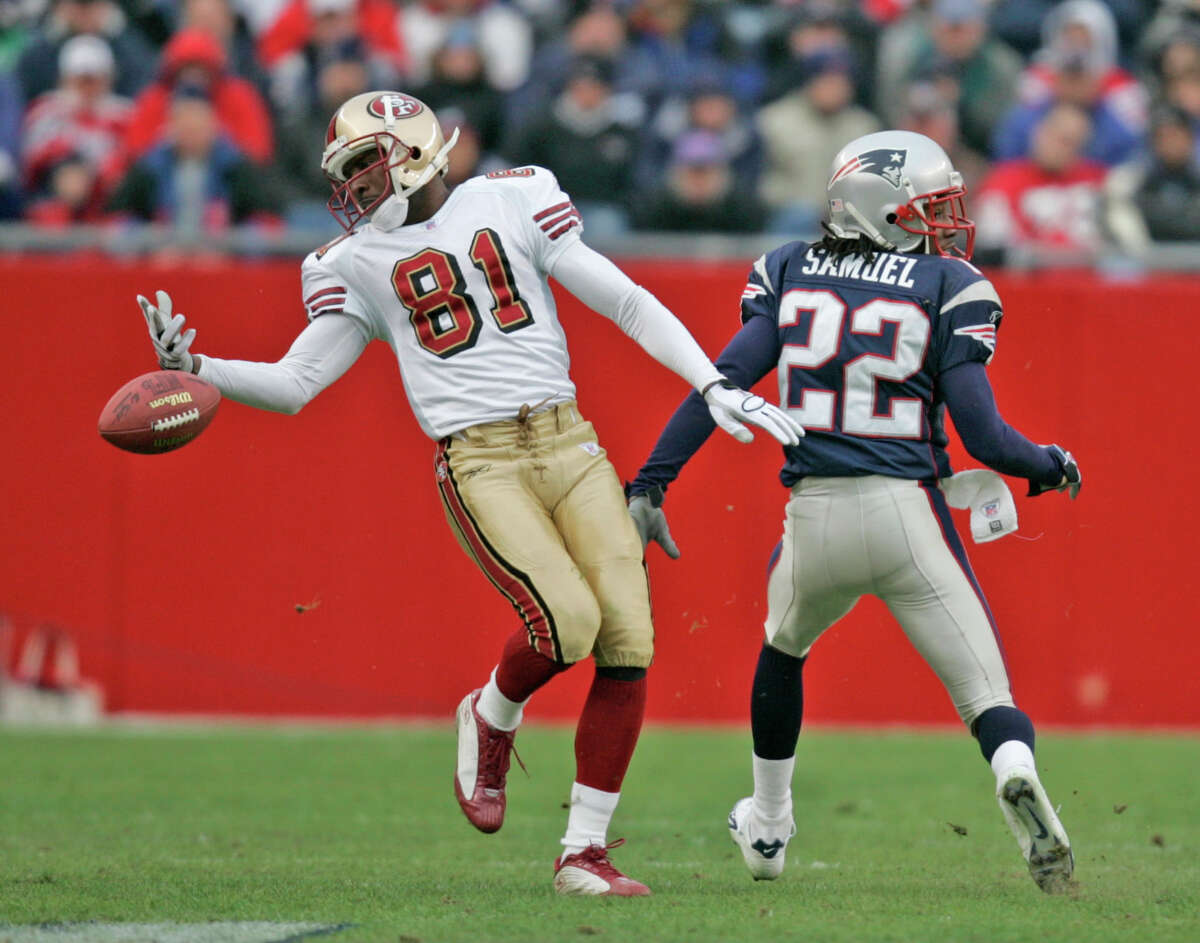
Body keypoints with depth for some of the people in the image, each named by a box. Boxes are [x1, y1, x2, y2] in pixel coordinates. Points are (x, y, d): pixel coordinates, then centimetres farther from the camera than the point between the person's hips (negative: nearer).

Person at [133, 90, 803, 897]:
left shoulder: (513, 201, 8)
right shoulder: (358, 263, 9)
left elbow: (625, 302, 8)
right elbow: (294, 383, 9)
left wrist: (714, 385, 0)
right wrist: (193, 369, -7)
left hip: (569, 444, 2)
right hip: (479, 462, -2)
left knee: (628, 640, -9)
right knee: (567, 621, -24)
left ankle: (584, 853, 0)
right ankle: (492, 718, 10)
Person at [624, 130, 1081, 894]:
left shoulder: (791, 274, 8)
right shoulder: (946, 288, 0)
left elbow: (725, 381, -1)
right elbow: (982, 434, -5)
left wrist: (651, 483, 0)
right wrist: (1052, 467, 14)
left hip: (815, 517, 3)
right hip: (907, 514, -3)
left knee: (784, 648, 33)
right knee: (985, 689, -1)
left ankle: (768, 826, 45)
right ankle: (1016, 774, -35)